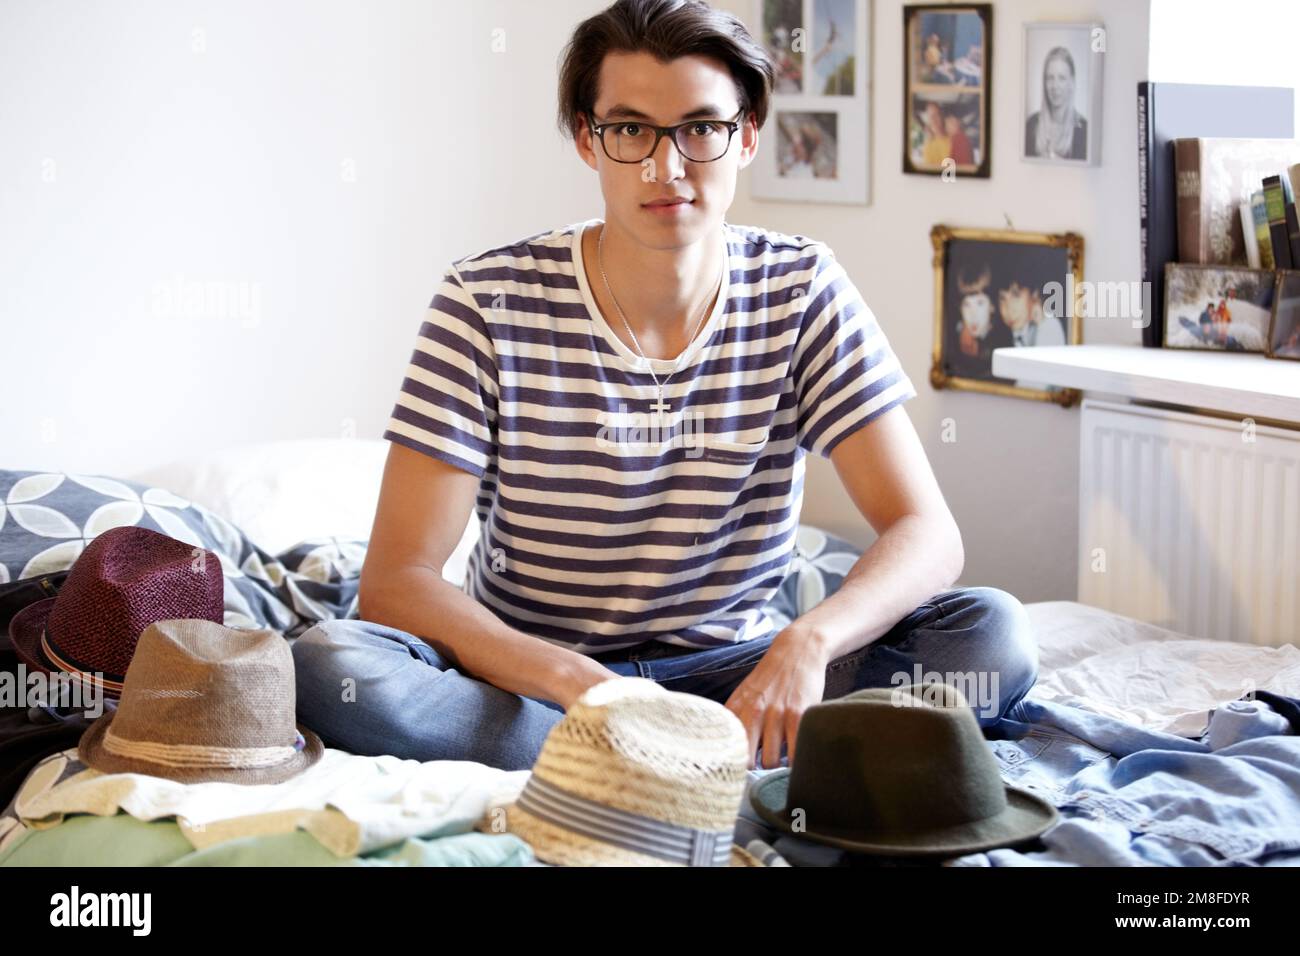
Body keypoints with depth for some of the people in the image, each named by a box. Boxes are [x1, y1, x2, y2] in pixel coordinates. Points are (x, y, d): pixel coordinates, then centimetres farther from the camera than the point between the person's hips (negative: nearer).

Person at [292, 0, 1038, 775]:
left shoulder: (802, 292, -7)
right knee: (330, 663, -32)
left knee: (994, 635, -21)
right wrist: (580, 684, -35)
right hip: (528, 673, -1)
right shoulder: (488, 303, -13)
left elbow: (928, 535, -13)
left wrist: (809, 639, -35)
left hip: (734, 668, 1)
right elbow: (395, 582, -18)